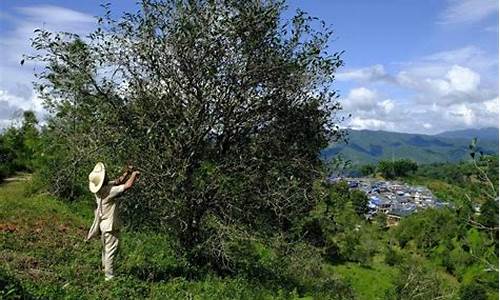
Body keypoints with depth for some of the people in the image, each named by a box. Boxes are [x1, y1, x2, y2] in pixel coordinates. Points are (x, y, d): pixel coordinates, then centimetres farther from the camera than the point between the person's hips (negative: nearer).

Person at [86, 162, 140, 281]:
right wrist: (134, 174, -12)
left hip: (104, 224, 10)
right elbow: (127, 186, -28)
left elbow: (117, 182, 12)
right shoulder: (108, 191, -25)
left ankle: (105, 270, 35)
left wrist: (127, 173, -1)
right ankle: (109, 276, 5)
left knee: (106, 249, 22)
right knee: (111, 250, -2)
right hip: (109, 225, -10)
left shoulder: (101, 188, 1)